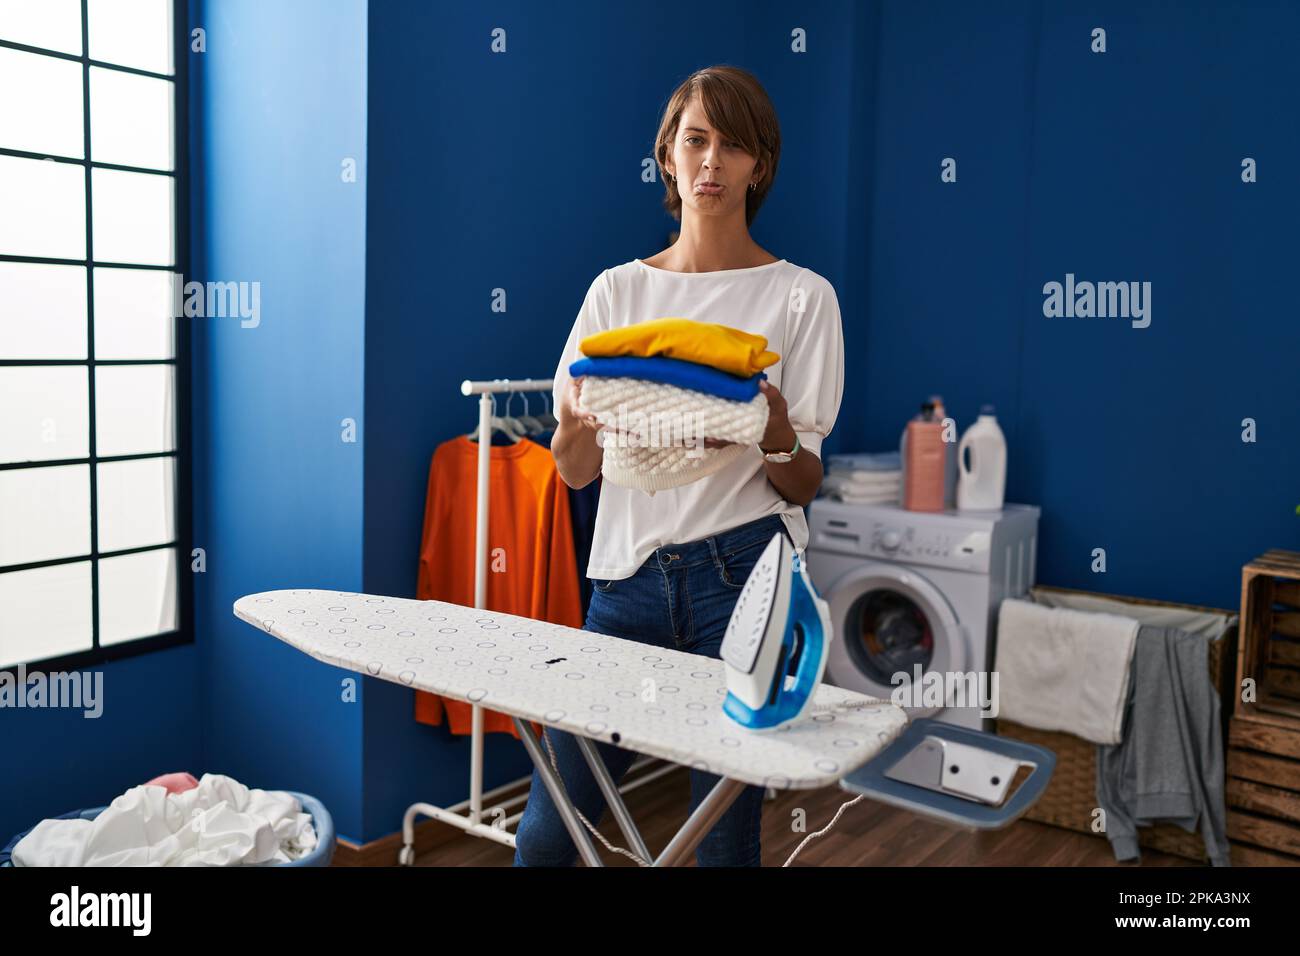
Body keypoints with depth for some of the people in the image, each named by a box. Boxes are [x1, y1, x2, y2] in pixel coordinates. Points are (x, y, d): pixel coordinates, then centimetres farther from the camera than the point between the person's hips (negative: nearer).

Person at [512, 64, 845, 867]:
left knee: (726, 839, 7)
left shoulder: (802, 296, 2)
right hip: (630, 569, 3)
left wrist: (776, 434, -21)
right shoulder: (619, 289, 10)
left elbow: (804, 484, 1)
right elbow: (575, 471, 8)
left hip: (742, 573, -2)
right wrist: (577, 418, -15)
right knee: (546, 832, 5)